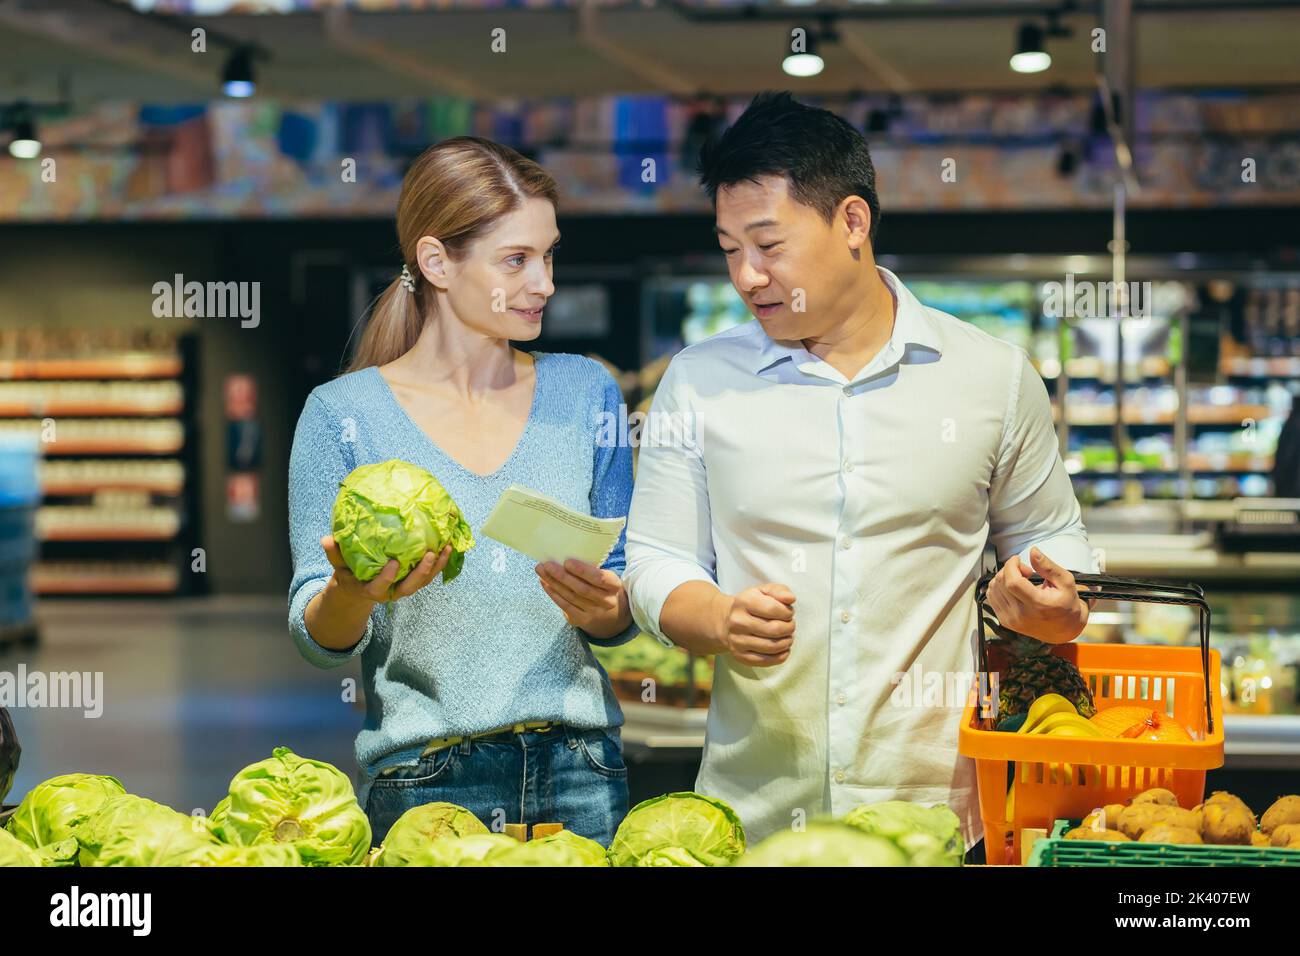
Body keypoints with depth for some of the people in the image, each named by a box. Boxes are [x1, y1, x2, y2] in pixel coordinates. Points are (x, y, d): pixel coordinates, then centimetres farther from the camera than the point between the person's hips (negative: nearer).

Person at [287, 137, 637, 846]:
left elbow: (624, 615, 10)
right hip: (425, 781, -3)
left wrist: (601, 608, -13)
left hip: (579, 769, 3)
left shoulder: (584, 393, 7)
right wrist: (352, 593, -24)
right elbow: (318, 639, -2)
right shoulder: (344, 414, -3)